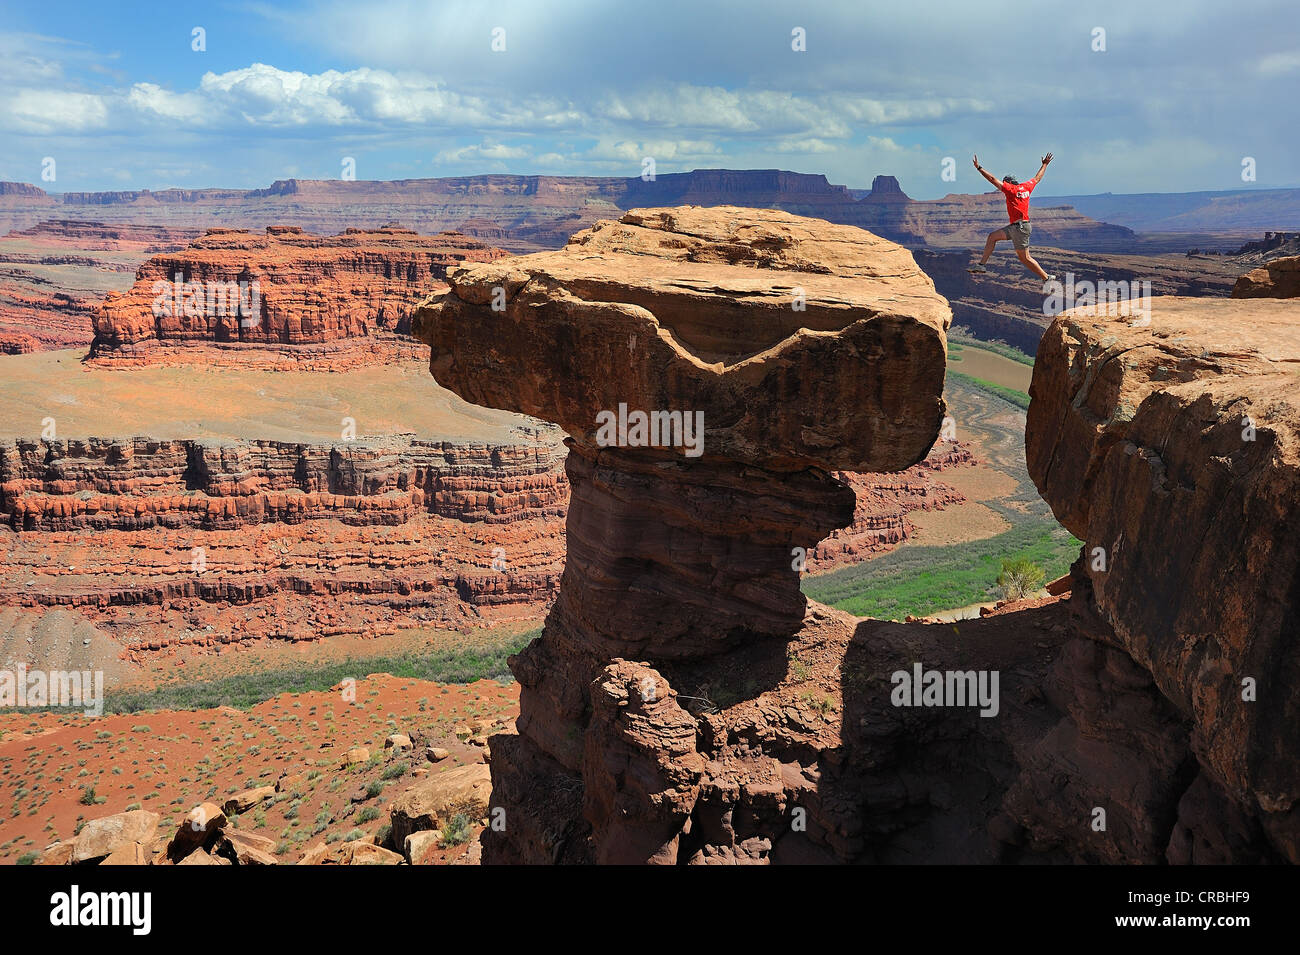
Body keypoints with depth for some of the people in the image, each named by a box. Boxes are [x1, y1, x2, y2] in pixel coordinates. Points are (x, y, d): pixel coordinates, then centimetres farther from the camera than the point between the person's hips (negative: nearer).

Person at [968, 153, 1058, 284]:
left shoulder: (1010, 189, -10)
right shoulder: (1026, 187, 10)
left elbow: (993, 179, -11)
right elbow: (1037, 178, 27)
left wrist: (979, 167, -5)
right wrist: (1044, 164, 43)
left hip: (1020, 227, -9)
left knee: (1025, 258, -4)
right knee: (993, 236, 13)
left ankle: (1047, 278, 1)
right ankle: (981, 264, 12)